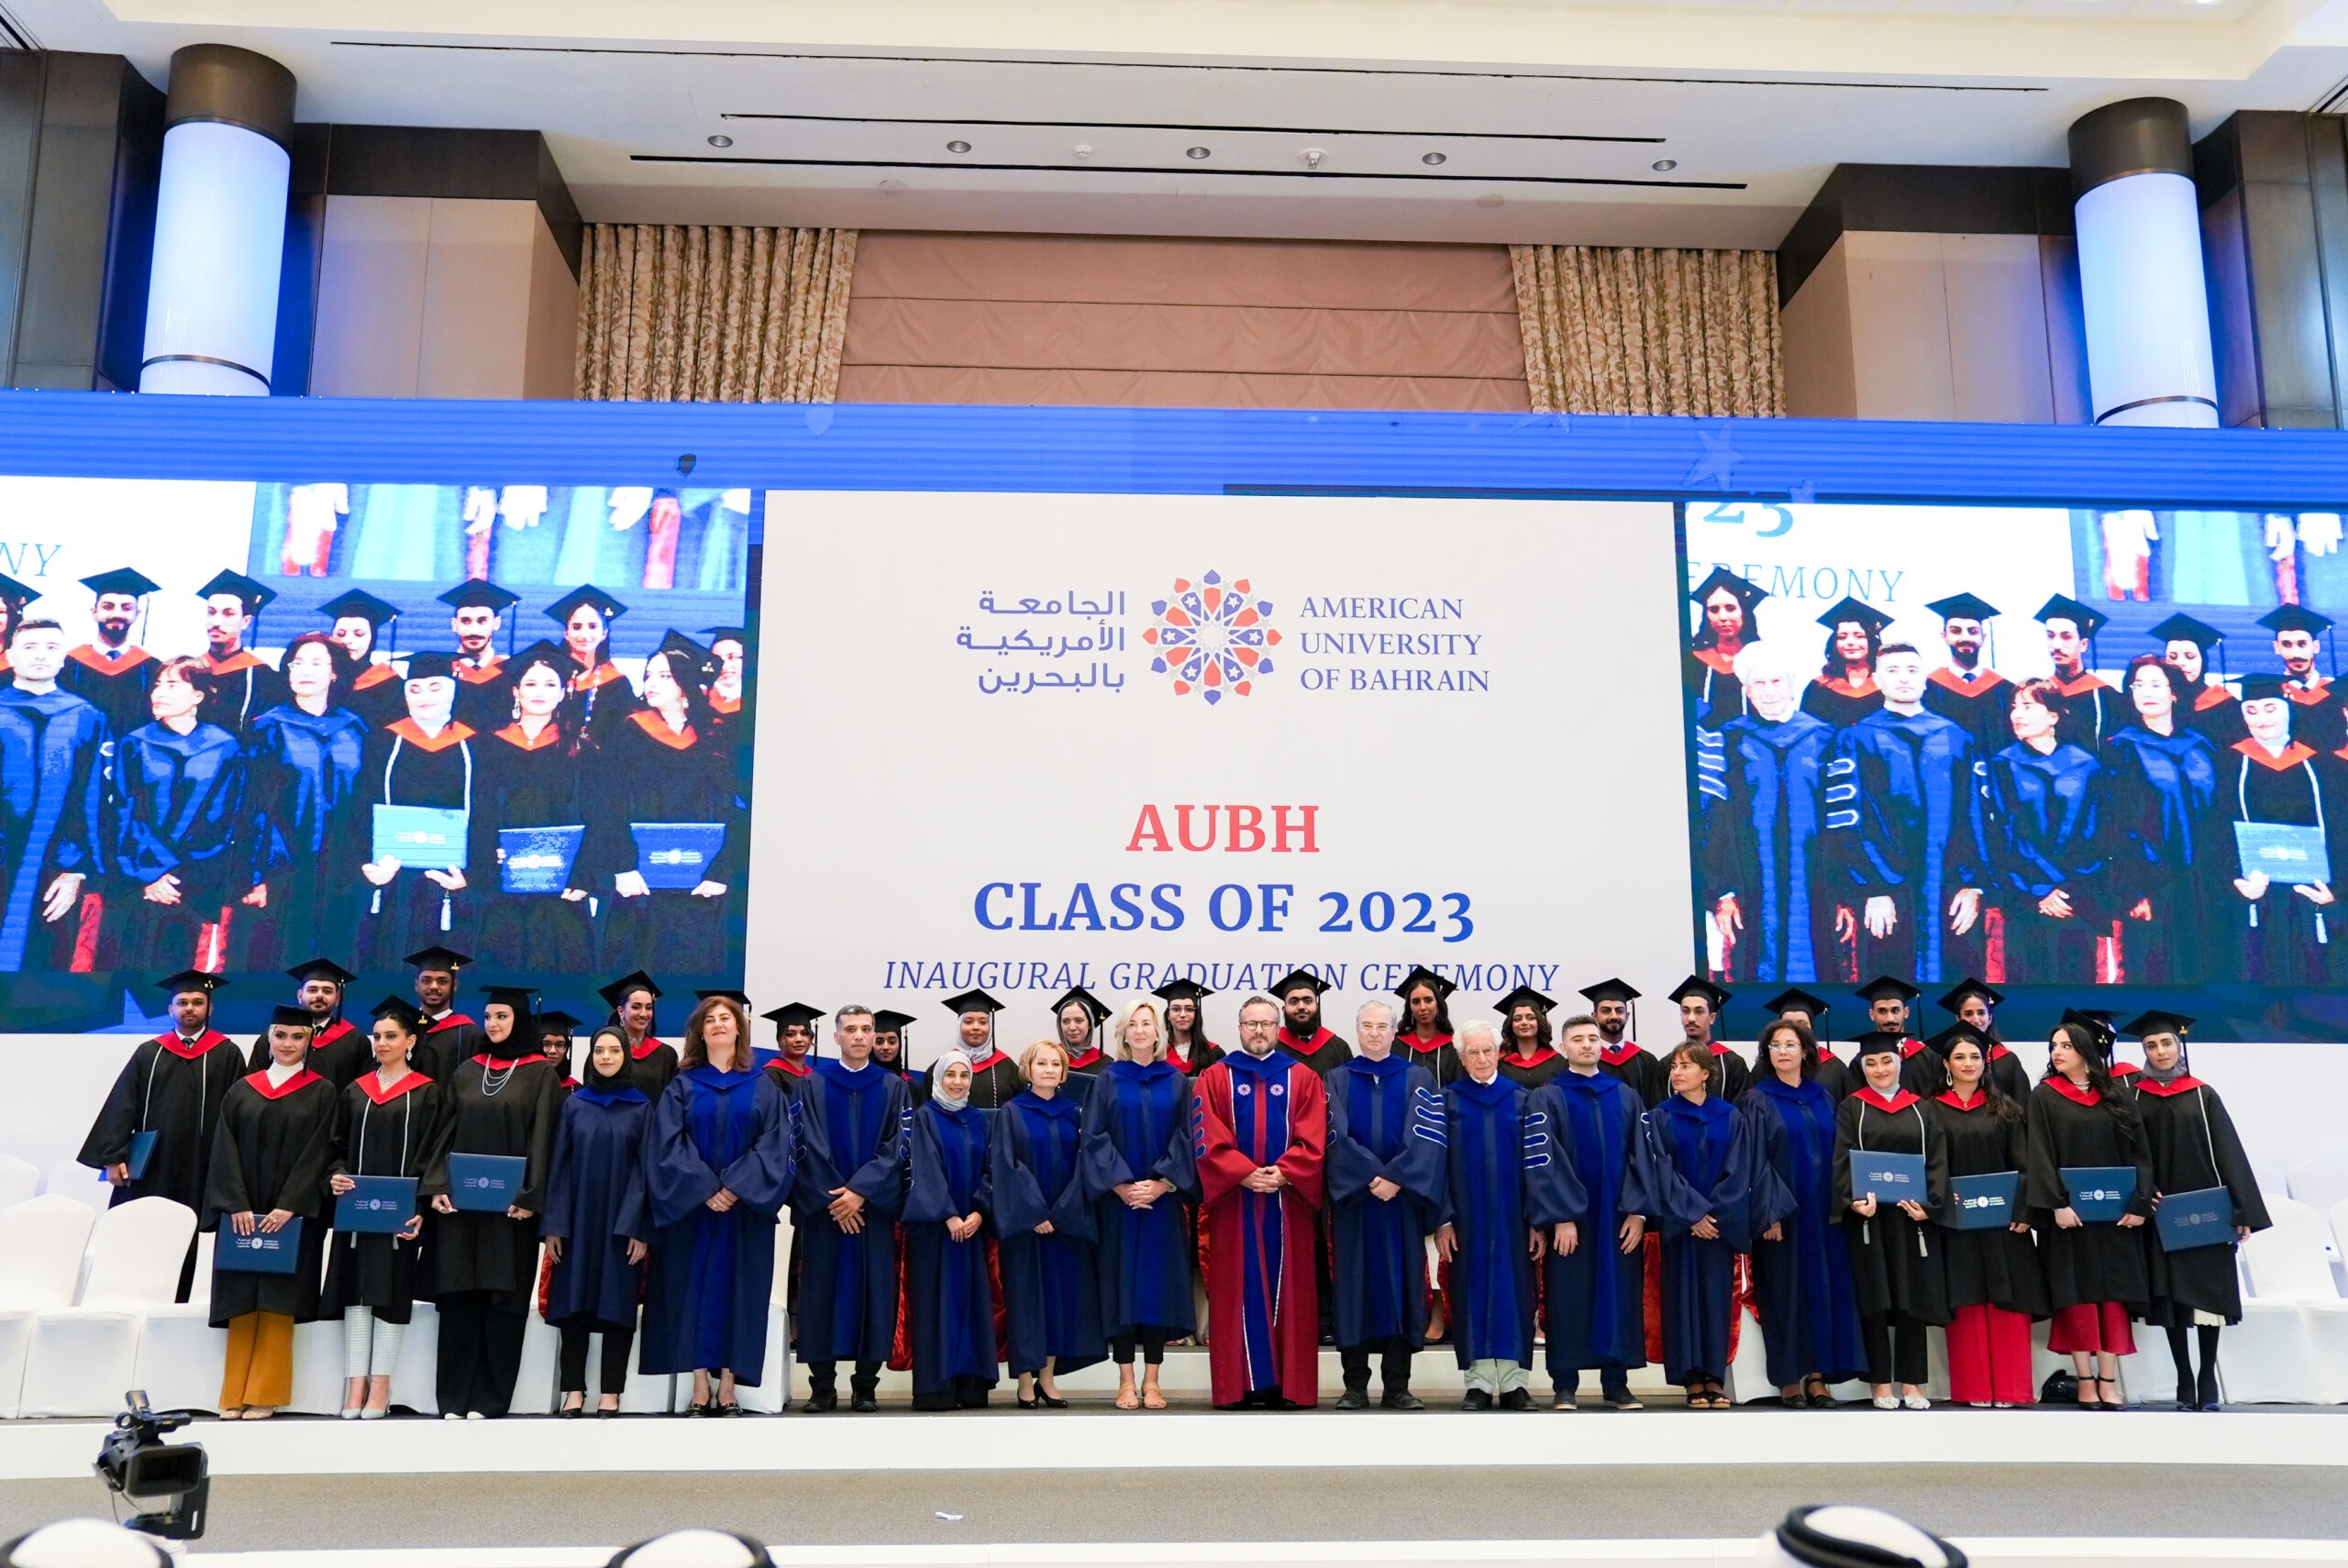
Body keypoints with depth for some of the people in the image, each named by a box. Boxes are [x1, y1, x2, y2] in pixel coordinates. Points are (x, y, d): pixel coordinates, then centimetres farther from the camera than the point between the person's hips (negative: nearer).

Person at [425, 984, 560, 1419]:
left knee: (503, 1298, 0)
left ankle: (490, 1398, 6)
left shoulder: (540, 1073, 0)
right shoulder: (465, 1072, 12)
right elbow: (447, 1132, 11)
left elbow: (541, 1138, -5)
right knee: (458, 1297, 4)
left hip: (510, 1204, -4)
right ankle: (455, 1397, 10)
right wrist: (439, 1186, -2)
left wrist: (529, 1197, -14)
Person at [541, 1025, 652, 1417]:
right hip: (578, 1220, 1)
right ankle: (574, 1391, 8)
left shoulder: (640, 1109, 3)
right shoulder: (574, 1105, 7)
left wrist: (639, 1228, -8)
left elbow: (646, 1170, 0)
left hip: (621, 1223, -1)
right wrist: (554, 1225, -3)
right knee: (574, 1304, 2)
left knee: (617, 1306, 0)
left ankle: (610, 1394, 6)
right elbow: (559, 1166, 4)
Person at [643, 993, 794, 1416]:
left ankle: (728, 1391, 4)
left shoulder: (763, 1087, 7)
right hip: (692, 1207, 0)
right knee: (695, 1289, -1)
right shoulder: (682, 1085, 6)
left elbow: (774, 1144, -3)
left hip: (745, 1209, 0)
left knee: (737, 1289, -1)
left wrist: (736, 1186, -15)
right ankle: (700, 1392, 5)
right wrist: (705, 1189, -16)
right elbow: (668, 1144, -4)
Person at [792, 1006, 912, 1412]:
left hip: (874, 1207, 0)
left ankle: (866, 1386, 7)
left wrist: (861, 1191, -12)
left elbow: (898, 1146, 0)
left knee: (873, 1289, -1)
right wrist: (834, 1198, -12)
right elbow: (808, 1145, -2)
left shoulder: (894, 1088, 8)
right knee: (823, 1288, -1)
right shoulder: (813, 1086, 6)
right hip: (823, 1206, 0)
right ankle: (822, 1386, 7)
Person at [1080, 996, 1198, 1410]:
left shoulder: (1176, 1082, 8)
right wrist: (1122, 1186, -13)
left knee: (1159, 1281, 0)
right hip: (1118, 1200, -1)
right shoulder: (1108, 1081, 5)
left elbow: (1186, 1139, 2)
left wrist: (1160, 1184, -11)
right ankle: (1126, 1381, 4)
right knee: (1122, 1282, -1)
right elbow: (1095, 1138, -1)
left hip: (1163, 1200, 1)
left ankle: (1151, 1380, 6)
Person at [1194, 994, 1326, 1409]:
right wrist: (1245, 1175, -15)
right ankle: (1241, 1383, 5)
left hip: (1288, 1200, 1)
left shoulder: (1303, 1078, 8)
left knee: (1287, 1288, 2)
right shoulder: (1215, 1078, 7)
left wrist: (1281, 1174, -15)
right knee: (1239, 1289, 1)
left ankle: (1289, 1382, 7)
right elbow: (1210, 1140, -3)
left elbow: (1312, 1141, -1)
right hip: (1233, 1200, 0)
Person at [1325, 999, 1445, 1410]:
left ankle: (1397, 1387, 6)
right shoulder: (1338, 1080, 9)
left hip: (1403, 1201, 0)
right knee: (1354, 1287, 1)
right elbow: (1337, 1136, -3)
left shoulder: (1418, 1079, 6)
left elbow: (1427, 1136, -5)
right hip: (1352, 1200, 0)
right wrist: (1371, 1178, -16)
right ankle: (1355, 1387, 6)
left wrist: (1397, 1178, -17)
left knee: (1401, 1286, 0)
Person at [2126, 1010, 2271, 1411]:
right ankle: (2184, 1381, 8)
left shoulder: (2203, 1096, 4)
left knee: (2208, 1296, -2)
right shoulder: (2134, 1098, 5)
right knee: (2170, 1299, 1)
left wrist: (2243, 1211, -6)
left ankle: (2207, 1381, 6)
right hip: (2159, 1213, 1)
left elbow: (2229, 1152, 1)